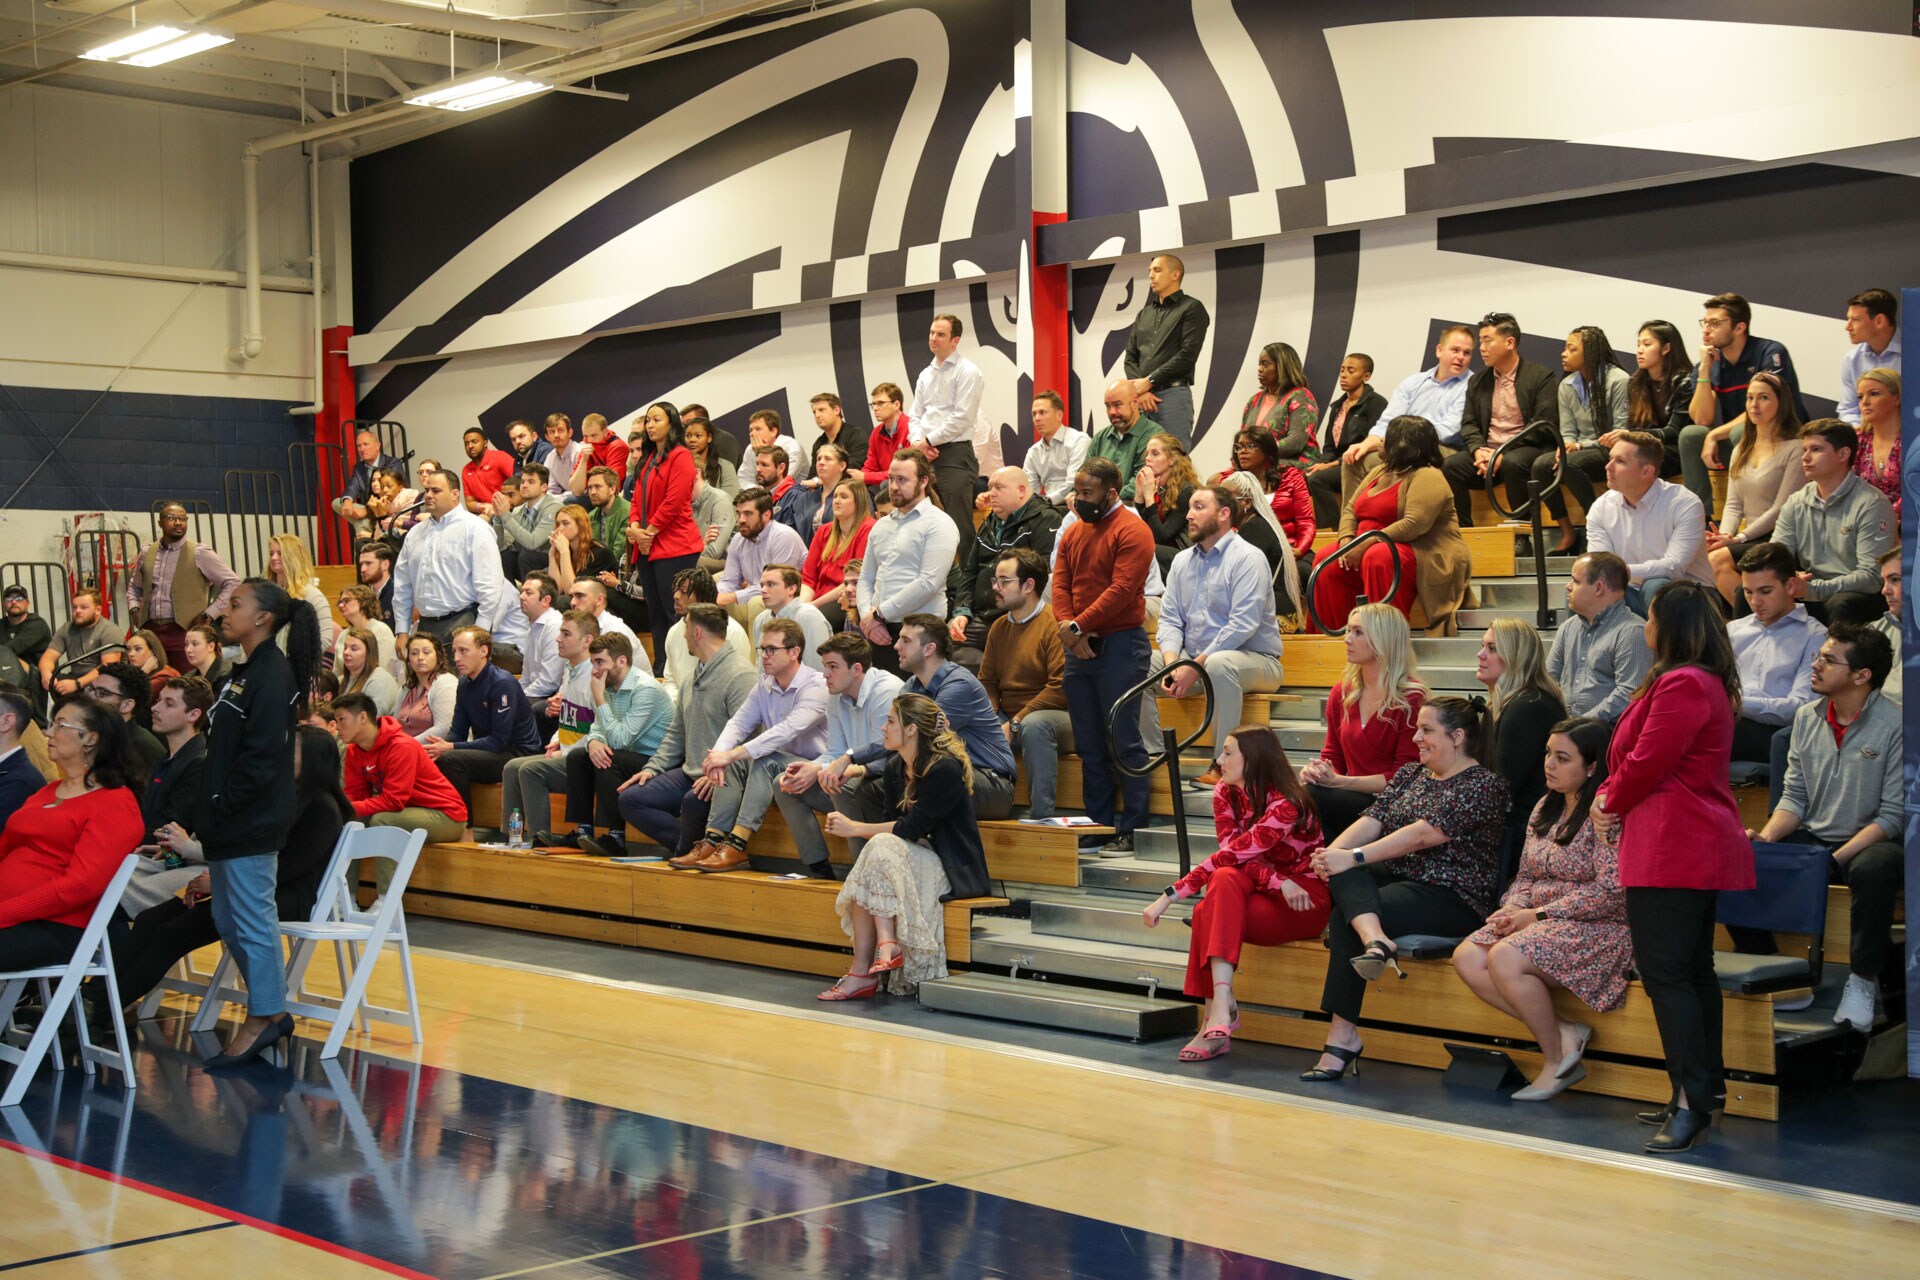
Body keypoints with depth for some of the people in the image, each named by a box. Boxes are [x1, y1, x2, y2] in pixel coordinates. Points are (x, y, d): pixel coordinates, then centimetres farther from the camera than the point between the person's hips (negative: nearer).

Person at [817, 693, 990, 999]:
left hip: (951, 868, -7)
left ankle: (888, 944, -35)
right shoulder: (895, 766, 9)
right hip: (913, 859, 7)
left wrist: (855, 828, -17)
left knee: (882, 847, -30)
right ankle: (863, 973, -31)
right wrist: (849, 827, -15)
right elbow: (888, 820, 7)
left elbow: (913, 827, -20)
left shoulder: (946, 769, -16)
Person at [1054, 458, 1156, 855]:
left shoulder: (1130, 532, -9)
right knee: (1089, 744, 10)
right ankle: (1097, 824, 16)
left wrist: (1078, 626, -16)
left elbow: (1121, 590, -17)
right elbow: (1060, 583, 9)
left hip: (1119, 645, -7)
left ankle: (1129, 829, 1)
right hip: (1080, 648, 7)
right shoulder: (1073, 531, 15)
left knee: (1123, 742, -4)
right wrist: (1067, 626, -9)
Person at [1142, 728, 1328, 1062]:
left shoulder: (1286, 805, -20)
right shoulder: (1225, 794, 2)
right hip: (1260, 888, 6)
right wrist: (1279, 882, -26)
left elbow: (1231, 855, -26)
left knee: (1209, 913, -29)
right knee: (1225, 878, -30)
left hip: (1307, 899, -6)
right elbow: (1233, 856, -8)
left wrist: (1169, 896, -27)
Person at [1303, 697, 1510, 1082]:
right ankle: (1375, 938, -48)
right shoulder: (1409, 774, 18)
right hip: (1396, 878, 7)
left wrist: (1354, 857, -24)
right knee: (1342, 874, -26)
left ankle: (1343, 1036, -27)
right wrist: (1334, 853, -15)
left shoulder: (1484, 784, -8)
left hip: (1452, 897, -7)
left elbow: (1422, 834, -19)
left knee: (1343, 918, -28)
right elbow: (1372, 820, 5)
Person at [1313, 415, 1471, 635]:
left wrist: (1365, 544, -25)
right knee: (1327, 562, -9)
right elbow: (1350, 510, 16)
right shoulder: (1379, 472, 17)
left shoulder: (1428, 477, -13)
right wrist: (1346, 540, -6)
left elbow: (1414, 524, -26)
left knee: (1378, 558, -38)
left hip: (1423, 556, -9)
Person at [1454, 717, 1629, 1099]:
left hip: (1598, 928, -9)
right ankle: (1564, 1032, -10)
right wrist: (1512, 909, -4)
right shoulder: (1544, 808, 15)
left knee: (1505, 958, -31)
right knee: (1467, 959, -16)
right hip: (1539, 923, 9)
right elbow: (1526, 875, 19)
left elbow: (1611, 891, -20)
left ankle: (1556, 1060, -11)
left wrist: (1538, 914, -16)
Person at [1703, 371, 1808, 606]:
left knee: (1720, 559, -28)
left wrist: (1738, 538, -16)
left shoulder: (1794, 449, -5)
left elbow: (1781, 509, -11)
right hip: (1748, 539, 6)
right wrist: (1724, 534, -7)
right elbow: (1734, 504, 14)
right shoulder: (1741, 450, 19)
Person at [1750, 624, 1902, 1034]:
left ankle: (1864, 979, -20)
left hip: (1869, 844, -5)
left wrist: (1837, 858, -23)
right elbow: (1794, 796, 9)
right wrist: (1767, 836, -11)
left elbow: (1892, 814, -14)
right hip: (1812, 839, 5)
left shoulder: (1893, 725, -11)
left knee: (1874, 869, -40)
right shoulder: (1807, 718, 7)